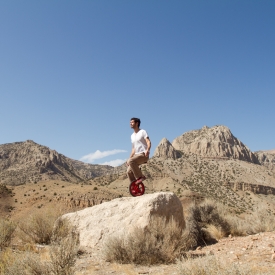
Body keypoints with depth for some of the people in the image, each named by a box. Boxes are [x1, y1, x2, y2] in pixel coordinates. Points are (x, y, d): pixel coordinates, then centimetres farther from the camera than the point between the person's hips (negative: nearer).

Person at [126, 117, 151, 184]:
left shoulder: (142, 132, -3)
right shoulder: (132, 136, 19)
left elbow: (148, 142, -16)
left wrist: (147, 150, -36)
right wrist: (130, 157, 16)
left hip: (143, 154, -8)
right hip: (136, 155, 8)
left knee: (131, 161, -32)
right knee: (129, 171, -5)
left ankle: (140, 176, -20)